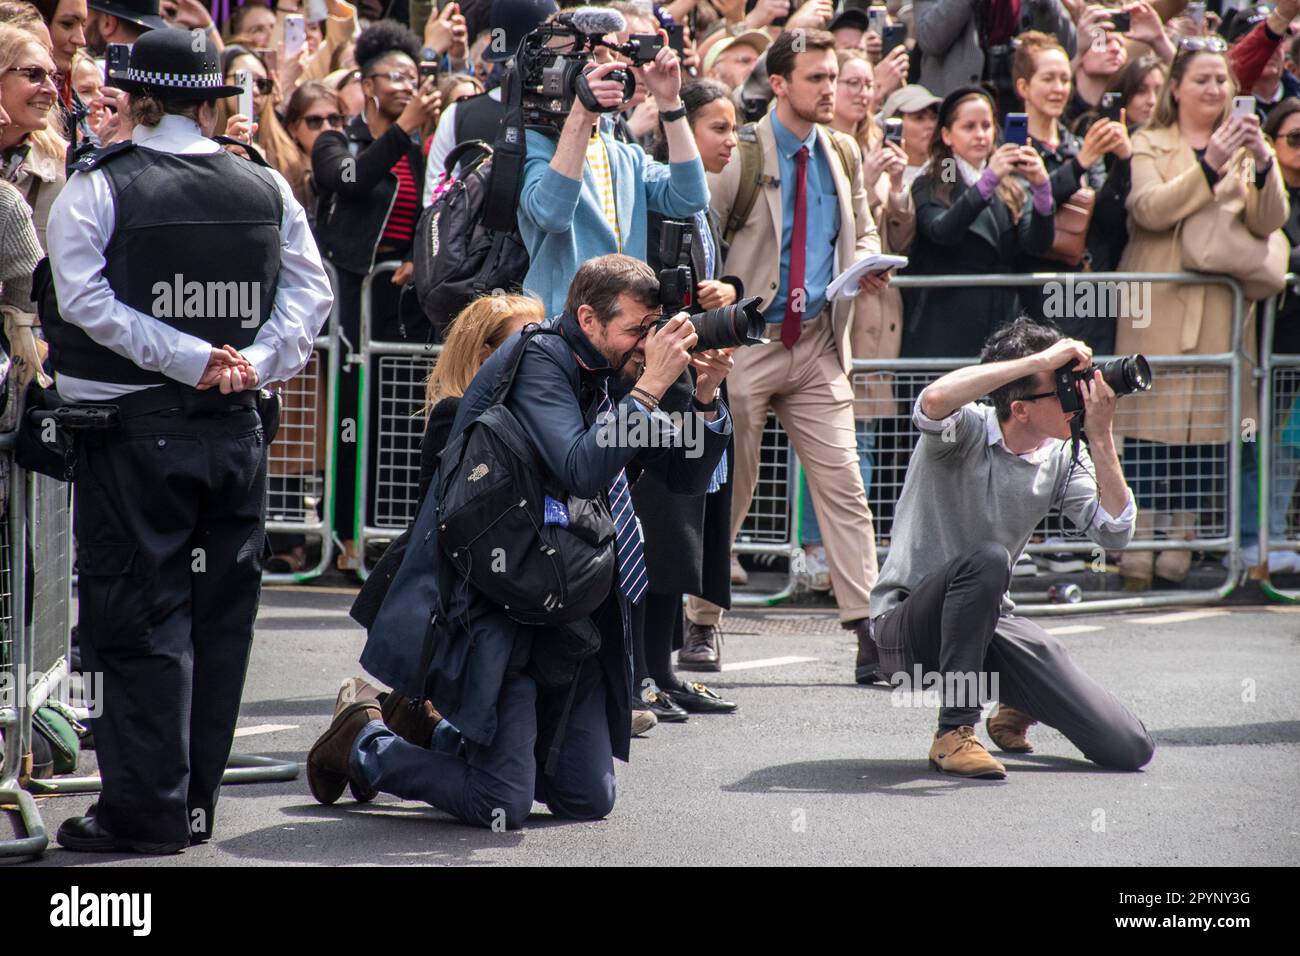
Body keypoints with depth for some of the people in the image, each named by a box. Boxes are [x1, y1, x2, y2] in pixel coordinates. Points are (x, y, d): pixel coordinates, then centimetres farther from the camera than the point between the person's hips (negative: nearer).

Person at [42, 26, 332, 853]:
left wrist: (190, 360, -17)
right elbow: (311, 291, 0)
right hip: (237, 432, 4)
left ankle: (149, 808, -2)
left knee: (142, 615, -1)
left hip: (135, 429, -4)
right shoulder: (267, 190, 5)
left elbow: (84, 299, -16)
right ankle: (198, 800, 17)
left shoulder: (96, 188, -6)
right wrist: (250, 364, -9)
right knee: (221, 614, 11)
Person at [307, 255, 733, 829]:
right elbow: (581, 473, -27)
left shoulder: (613, 380, 9)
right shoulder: (539, 359, -14)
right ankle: (366, 746, 12)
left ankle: (444, 733, 28)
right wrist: (649, 389, -24)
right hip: (492, 607, -8)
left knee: (588, 800, 8)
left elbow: (686, 478, 11)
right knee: (502, 807, -13)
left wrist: (705, 399, -4)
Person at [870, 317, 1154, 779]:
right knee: (986, 558, -41)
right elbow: (934, 400, -41)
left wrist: (1100, 437, -15)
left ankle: (1017, 707, 25)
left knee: (1130, 749, -7)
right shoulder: (967, 431, -16)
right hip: (909, 624, -5)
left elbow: (1114, 532, -10)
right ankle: (954, 734, -26)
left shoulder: (1063, 458, 1)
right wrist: (1038, 360, -36)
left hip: (990, 620, 5)